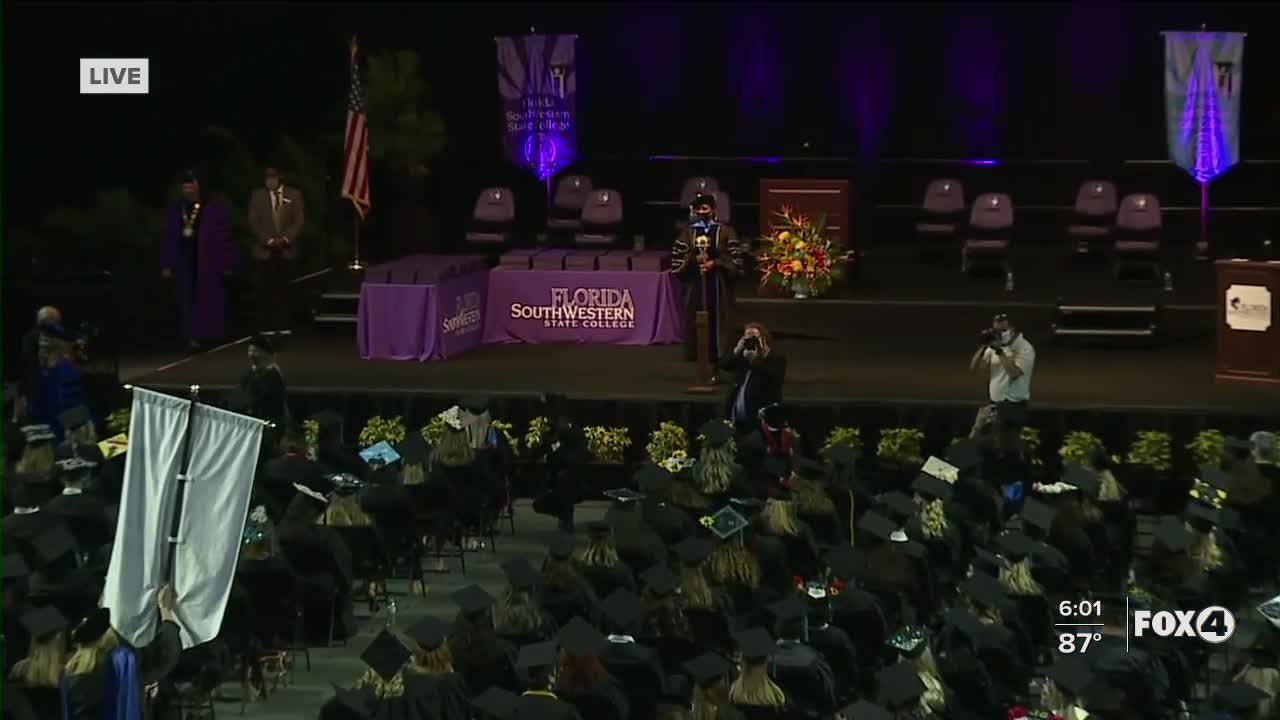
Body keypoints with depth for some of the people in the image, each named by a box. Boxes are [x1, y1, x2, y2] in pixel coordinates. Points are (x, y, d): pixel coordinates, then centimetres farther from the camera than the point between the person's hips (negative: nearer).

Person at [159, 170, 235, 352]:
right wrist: (166, 264, 3)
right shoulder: (175, 210, 6)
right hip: (184, 262, 3)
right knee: (188, 301, 3)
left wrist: (227, 262, -7)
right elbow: (169, 238, 8)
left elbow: (223, 235, -4)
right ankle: (193, 337, 8)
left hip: (208, 262, -3)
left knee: (209, 299, 0)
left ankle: (209, 336, 6)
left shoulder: (213, 208, -4)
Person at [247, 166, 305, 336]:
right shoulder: (257, 195, 5)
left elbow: (299, 220, 2)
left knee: (284, 289, 0)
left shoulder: (294, 194, 6)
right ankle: (266, 326, -1)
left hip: (287, 250, 0)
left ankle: (284, 325, 3)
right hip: (264, 250, 0)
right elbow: (253, 222, 1)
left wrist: (285, 239, -10)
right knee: (265, 290, -4)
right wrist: (268, 240, -9)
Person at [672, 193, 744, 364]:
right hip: (695, 284, 2)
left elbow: (734, 256, -2)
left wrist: (715, 263, -14)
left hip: (718, 284, -2)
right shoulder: (688, 232, 7)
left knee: (718, 319, -3)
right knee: (696, 319, 0)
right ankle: (697, 355, 5)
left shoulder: (725, 231, 1)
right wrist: (694, 258, -12)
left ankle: (719, 356, 0)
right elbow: (678, 255, 5)